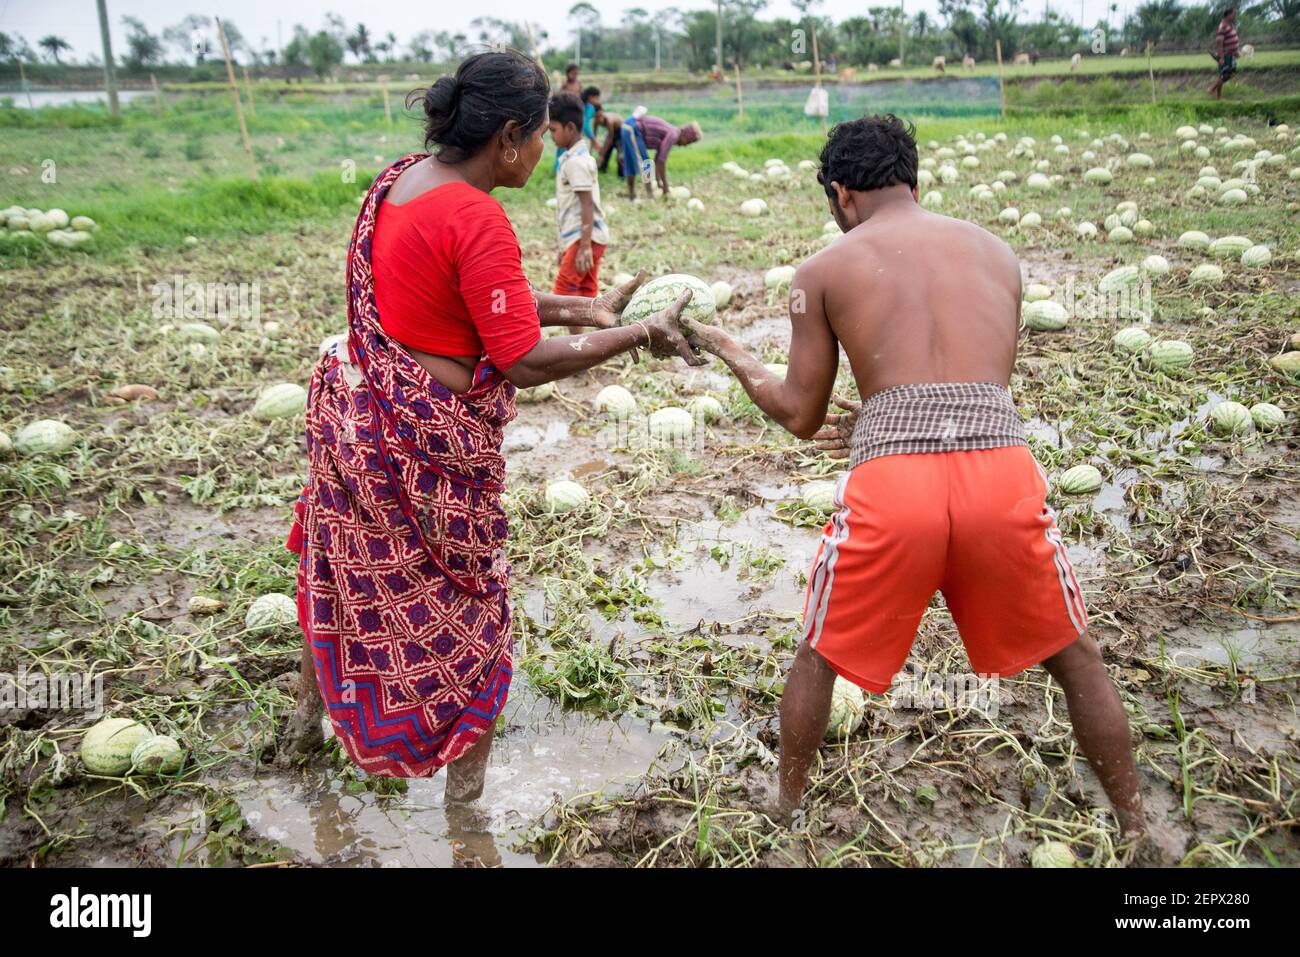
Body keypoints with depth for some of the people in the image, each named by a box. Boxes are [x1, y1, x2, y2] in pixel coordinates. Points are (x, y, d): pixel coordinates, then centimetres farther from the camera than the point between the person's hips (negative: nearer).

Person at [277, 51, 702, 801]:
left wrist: (580, 310, 8)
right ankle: (468, 783, 26)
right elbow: (524, 362, -22)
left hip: (354, 412, 9)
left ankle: (306, 724, 48)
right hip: (428, 439, -9)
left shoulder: (402, 178, 5)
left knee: (348, 572, 26)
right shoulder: (476, 217, -23)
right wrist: (640, 335, -14)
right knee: (468, 605, 10)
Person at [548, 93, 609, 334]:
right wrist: (565, 245, 25)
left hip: (585, 237, -10)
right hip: (579, 237, 10)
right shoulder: (578, 157, 17)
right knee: (588, 293, 9)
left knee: (564, 290, -6)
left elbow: (587, 204, -20)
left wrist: (584, 246, -24)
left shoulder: (576, 161, -14)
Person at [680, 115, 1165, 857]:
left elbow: (801, 417, 14)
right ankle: (1136, 826, 38)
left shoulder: (824, 270, 12)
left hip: (893, 483, -1)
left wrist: (732, 355, 31)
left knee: (821, 657, 24)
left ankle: (786, 812, 40)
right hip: (1003, 469, 2)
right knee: (1074, 656, 26)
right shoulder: (997, 252, 21)